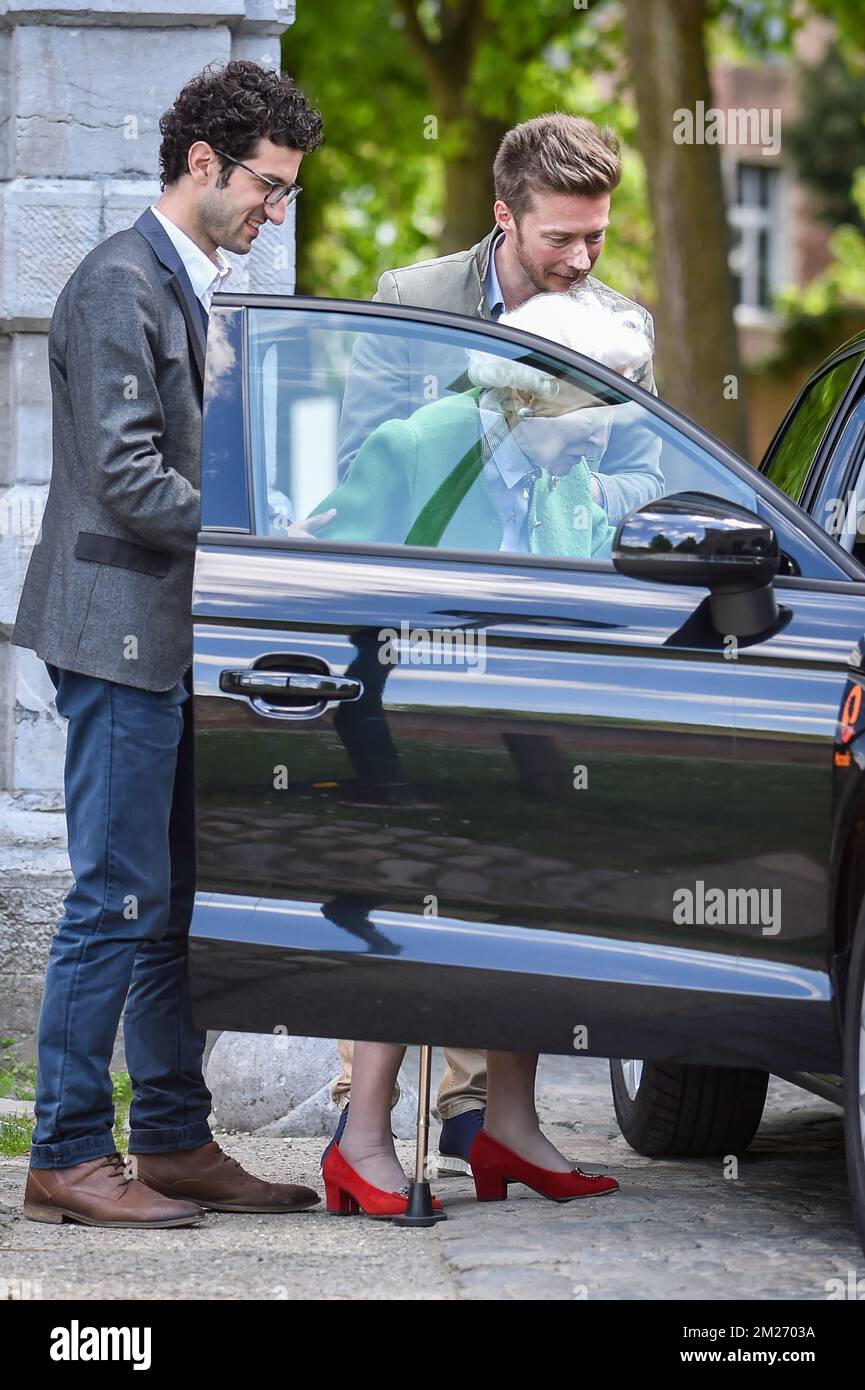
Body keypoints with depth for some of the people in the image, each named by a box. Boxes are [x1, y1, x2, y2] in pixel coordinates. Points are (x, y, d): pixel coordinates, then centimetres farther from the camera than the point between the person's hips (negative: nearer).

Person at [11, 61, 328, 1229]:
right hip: (122, 631, -10)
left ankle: (174, 1141, 17)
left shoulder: (196, 288, 18)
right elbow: (127, 477, -20)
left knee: (177, 903, 11)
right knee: (118, 902, -8)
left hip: (178, 640, 10)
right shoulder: (120, 284, -13)